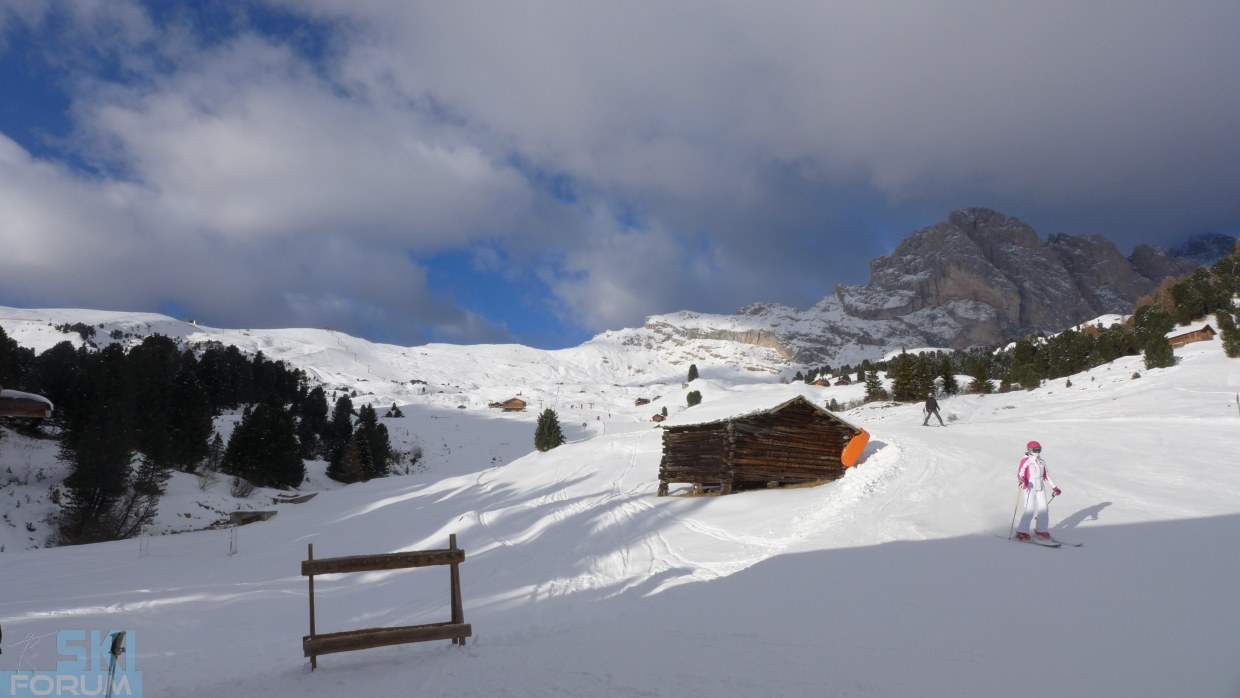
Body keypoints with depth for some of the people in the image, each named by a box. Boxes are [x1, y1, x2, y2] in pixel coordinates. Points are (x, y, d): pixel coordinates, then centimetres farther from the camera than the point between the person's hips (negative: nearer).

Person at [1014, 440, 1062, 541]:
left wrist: (1054, 487, 23)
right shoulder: (1025, 461, -4)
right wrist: (1020, 480, -37)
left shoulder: (1042, 462, 16)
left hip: (1041, 488, 7)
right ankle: (1022, 532, -10)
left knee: (1044, 509, 5)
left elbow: (1046, 476, 23)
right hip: (1030, 487, -7)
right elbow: (1020, 473, -15)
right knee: (1030, 509, -14)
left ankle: (1041, 530, 22)